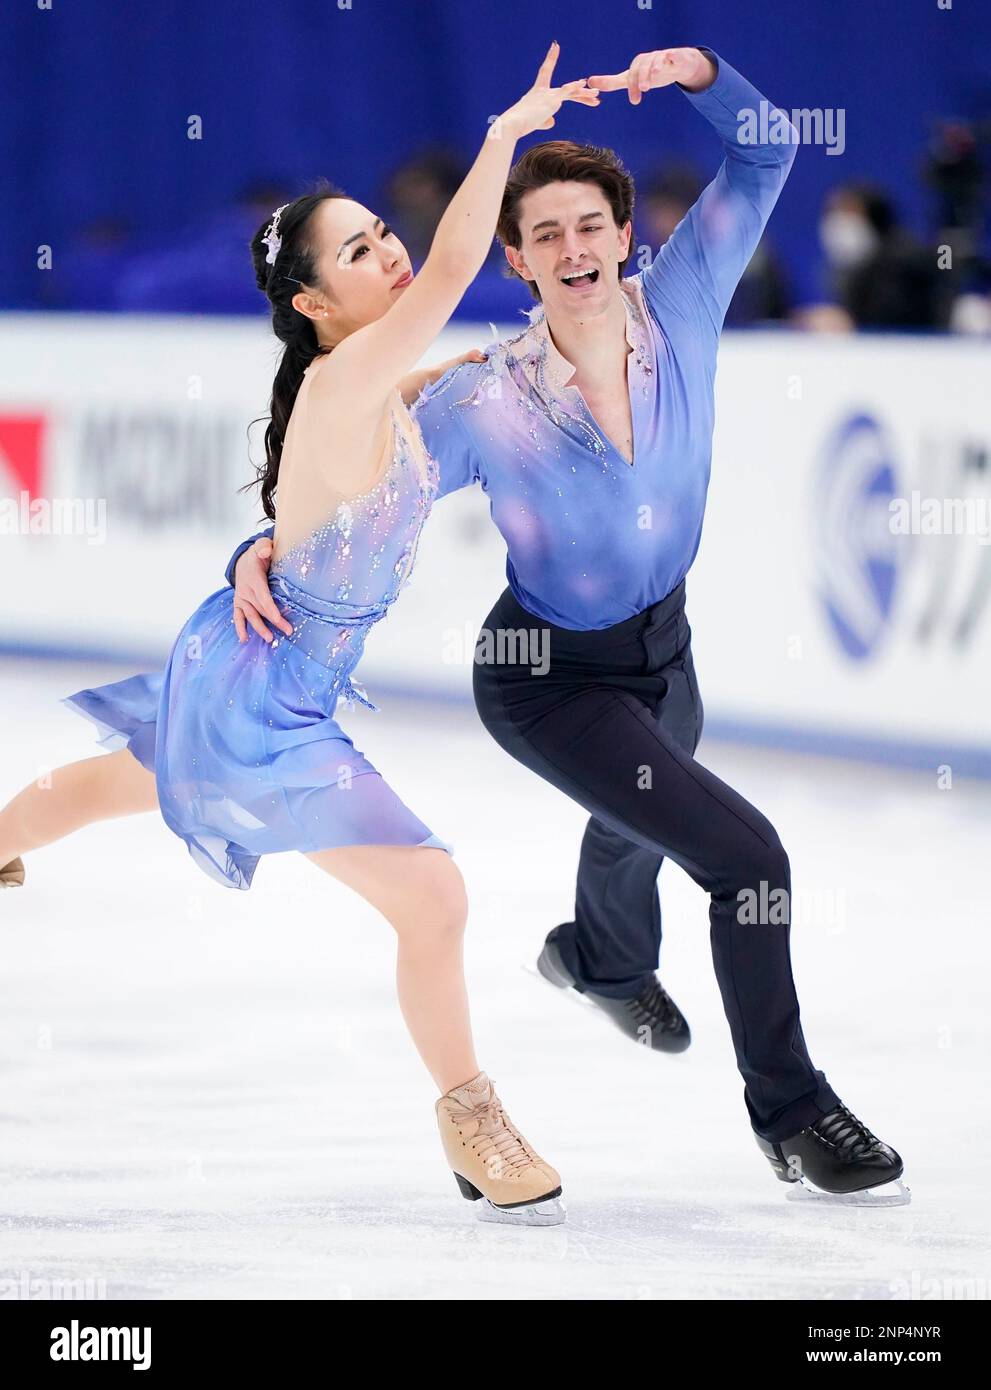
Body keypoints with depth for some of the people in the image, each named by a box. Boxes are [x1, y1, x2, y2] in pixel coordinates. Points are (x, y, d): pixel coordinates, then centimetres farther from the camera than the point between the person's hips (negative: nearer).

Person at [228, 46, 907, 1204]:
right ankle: (788, 1110, 0)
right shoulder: (485, 403, -28)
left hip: (660, 651, 6)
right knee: (745, 855, -18)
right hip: (550, 684, -6)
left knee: (640, 826, 36)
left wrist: (698, 74, -32)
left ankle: (602, 959, 72)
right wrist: (264, 555, -39)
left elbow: (761, 157, -15)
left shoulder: (677, 309, -19)